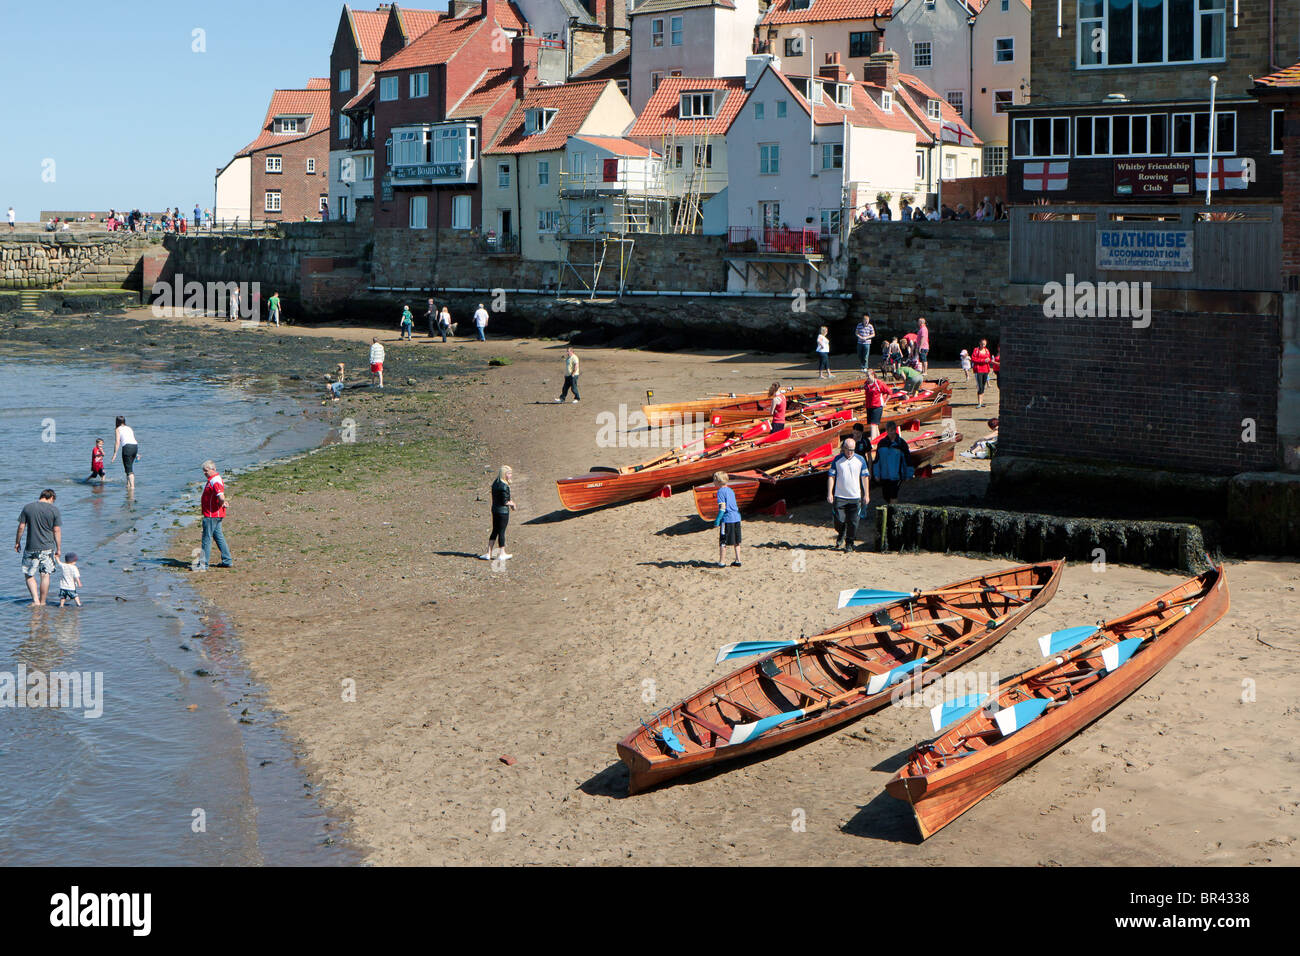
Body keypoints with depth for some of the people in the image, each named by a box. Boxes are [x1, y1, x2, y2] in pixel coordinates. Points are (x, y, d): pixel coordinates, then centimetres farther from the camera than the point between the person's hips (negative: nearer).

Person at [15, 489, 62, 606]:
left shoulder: (27, 508, 0)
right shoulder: (54, 510, -4)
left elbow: (21, 527, 1)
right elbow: (57, 531, -3)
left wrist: (17, 542, 14)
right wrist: (58, 548, 4)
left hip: (31, 548, 0)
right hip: (48, 548, 0)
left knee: (29, 575, 11)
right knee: (45, 575, 8)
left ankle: (36, 600, 0)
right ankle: (42, 602, 13)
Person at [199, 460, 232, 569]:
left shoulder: (215, 482, -21)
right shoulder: (212, 480, 12)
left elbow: (221, 498, -34)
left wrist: (219, 505, -15)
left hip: (211, 515, -10)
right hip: (216, 515, 10)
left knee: (207, 539, -3)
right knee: (219, 537, 15)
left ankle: (204, 563, 2)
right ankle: (227, 561, 19)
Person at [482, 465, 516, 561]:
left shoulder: (495, 484, 7)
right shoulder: (504, 486, -20)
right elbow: (504, 502, -20)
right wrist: (511, 503, -2)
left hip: (494, 509, 8)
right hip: (503, 511, -8)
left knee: (495, 531, 14)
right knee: (501, 532, 2)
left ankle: (489, 553, 13)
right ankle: (502, 554, 11)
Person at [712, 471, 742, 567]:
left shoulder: (721, 491, -10)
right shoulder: (730, 490, 14)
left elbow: (722, 507, -16)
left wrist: (717, 520, -15)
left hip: (727, 519, -8)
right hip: (737, 517, 8)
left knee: (722, 542, 0)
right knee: (736, 541, 14)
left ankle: (722, 562, 0)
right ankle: (738, 561, 17)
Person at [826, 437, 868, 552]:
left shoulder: (860, 460, 2)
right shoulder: (837, 459, 1)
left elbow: (864, 477, 7)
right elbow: (831, 476, 3)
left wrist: (866, 495, 5)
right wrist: (829, 493, -4)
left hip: (855, 497, 0)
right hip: (839, 496, 0)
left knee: (853, 522, 0)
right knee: (839, 520, -1)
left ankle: (849, 544, 13)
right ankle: (841, 535, 29)